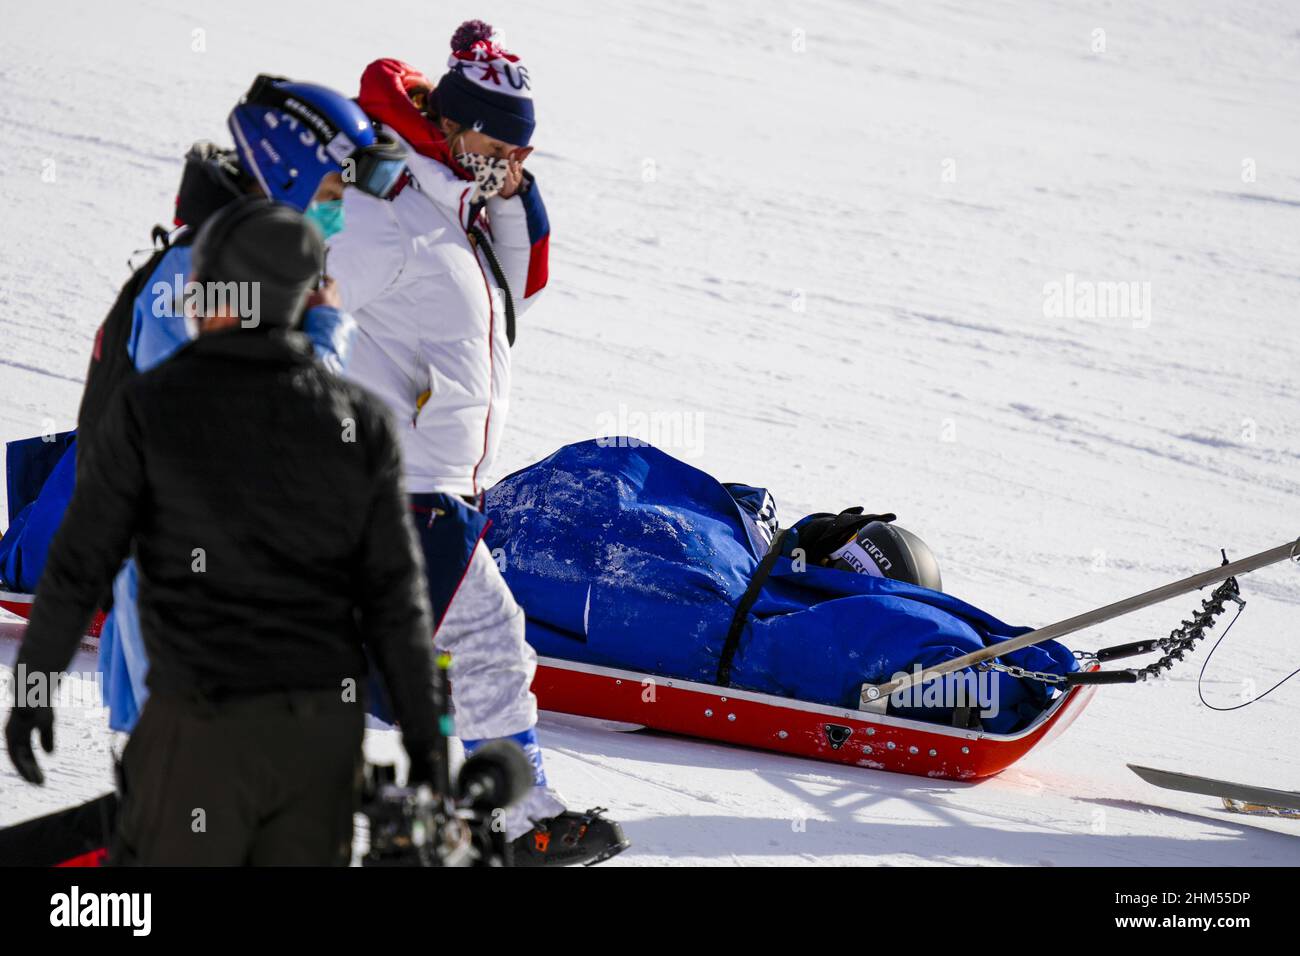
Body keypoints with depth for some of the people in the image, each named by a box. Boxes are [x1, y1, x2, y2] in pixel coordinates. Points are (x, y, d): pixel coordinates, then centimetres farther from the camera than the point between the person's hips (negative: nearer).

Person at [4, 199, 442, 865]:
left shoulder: (147, 407, -8)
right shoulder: (358, 420, 1)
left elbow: (78, 567, -4)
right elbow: (396, 600, 1)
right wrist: (423, 737, 8)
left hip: (205, 724, -3)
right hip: (325, 722, 4)